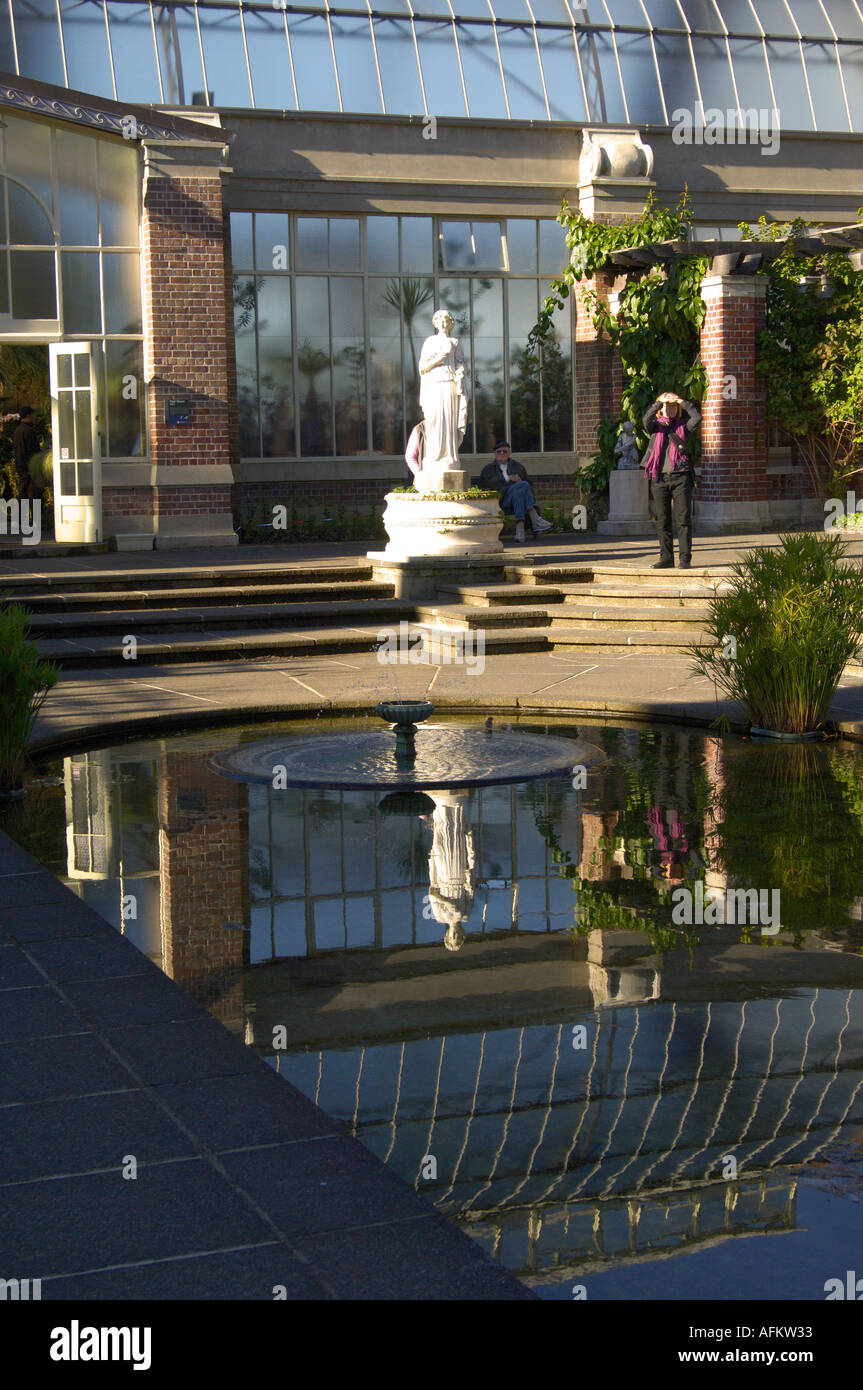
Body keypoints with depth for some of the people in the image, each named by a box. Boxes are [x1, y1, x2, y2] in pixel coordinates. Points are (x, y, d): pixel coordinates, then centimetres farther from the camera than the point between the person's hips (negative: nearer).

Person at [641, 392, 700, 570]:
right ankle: (666, 557, 10)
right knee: (662, 521, 3)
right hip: (659, 478, 1)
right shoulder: (655, 426, 13)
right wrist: (660, 402, -9)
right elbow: (647, 419, -9)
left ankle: (685, 558, -3)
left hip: (680, 477, -1)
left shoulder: (682, 426, 12)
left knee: (683, 519, -5)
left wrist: (683, 402, 0)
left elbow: (697, 418, -6)